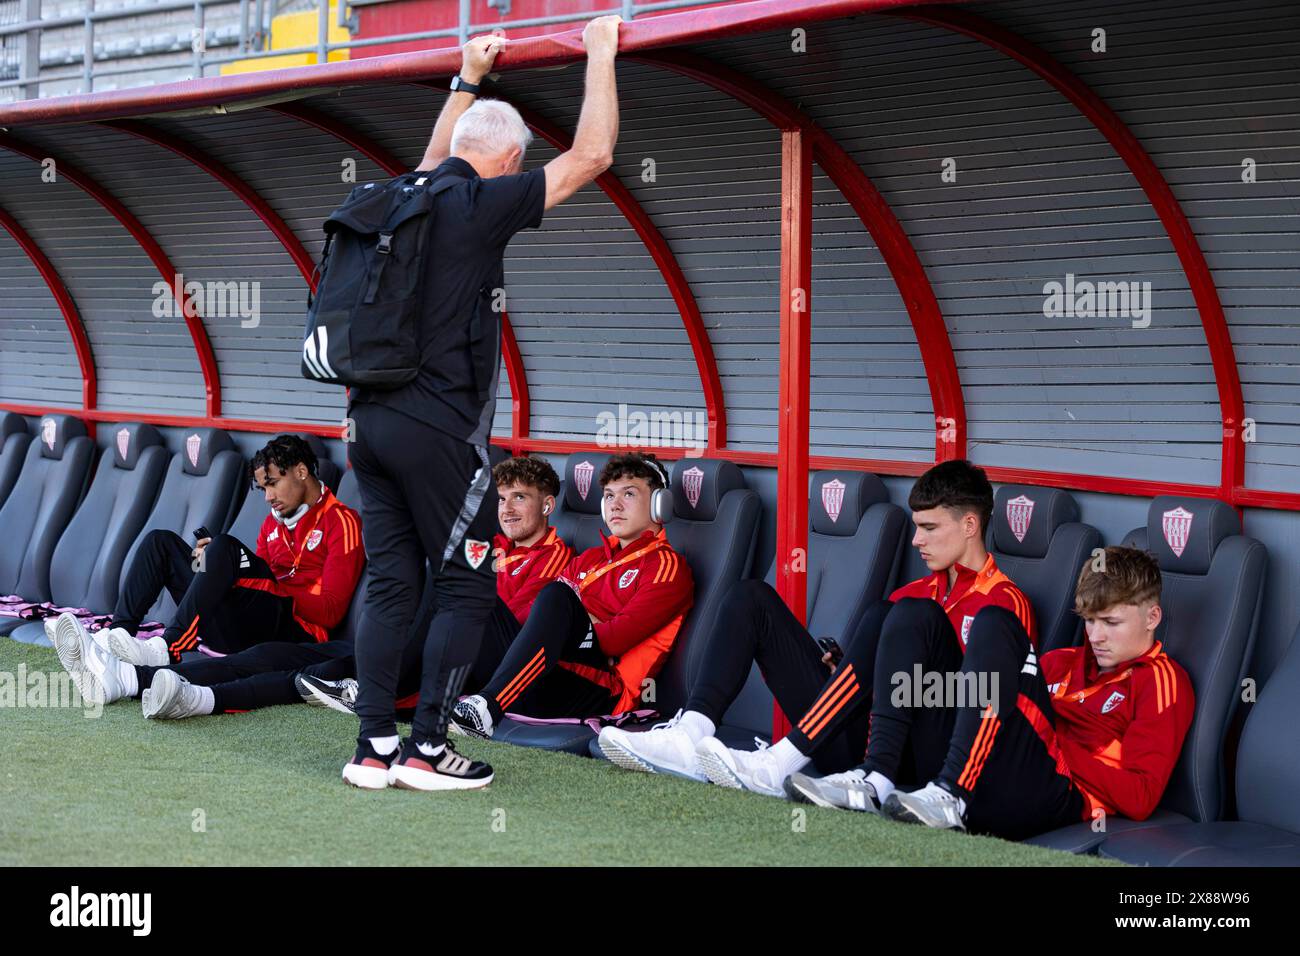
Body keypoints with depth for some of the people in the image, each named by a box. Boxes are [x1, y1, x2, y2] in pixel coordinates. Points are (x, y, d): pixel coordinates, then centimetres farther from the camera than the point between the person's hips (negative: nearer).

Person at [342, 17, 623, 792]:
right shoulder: (479, 205, -9)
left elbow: (437, 160, 38)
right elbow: (591, 156, -4)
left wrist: (469, 81, 47)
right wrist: (601, 57, 8)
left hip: (373, 421, 8)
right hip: (437, 429, -7)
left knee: (391, 584, 9)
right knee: (467, 589, 2)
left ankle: (374, 748, 9)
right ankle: (425, 749, 1)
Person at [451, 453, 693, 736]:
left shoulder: (666, 566, 7)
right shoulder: (590, 559, 29)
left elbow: (623, 634, -8)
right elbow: (533, 611, 18)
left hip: (608, 693, -7)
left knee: (556, 596, -28)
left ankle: (488, 707, -45)